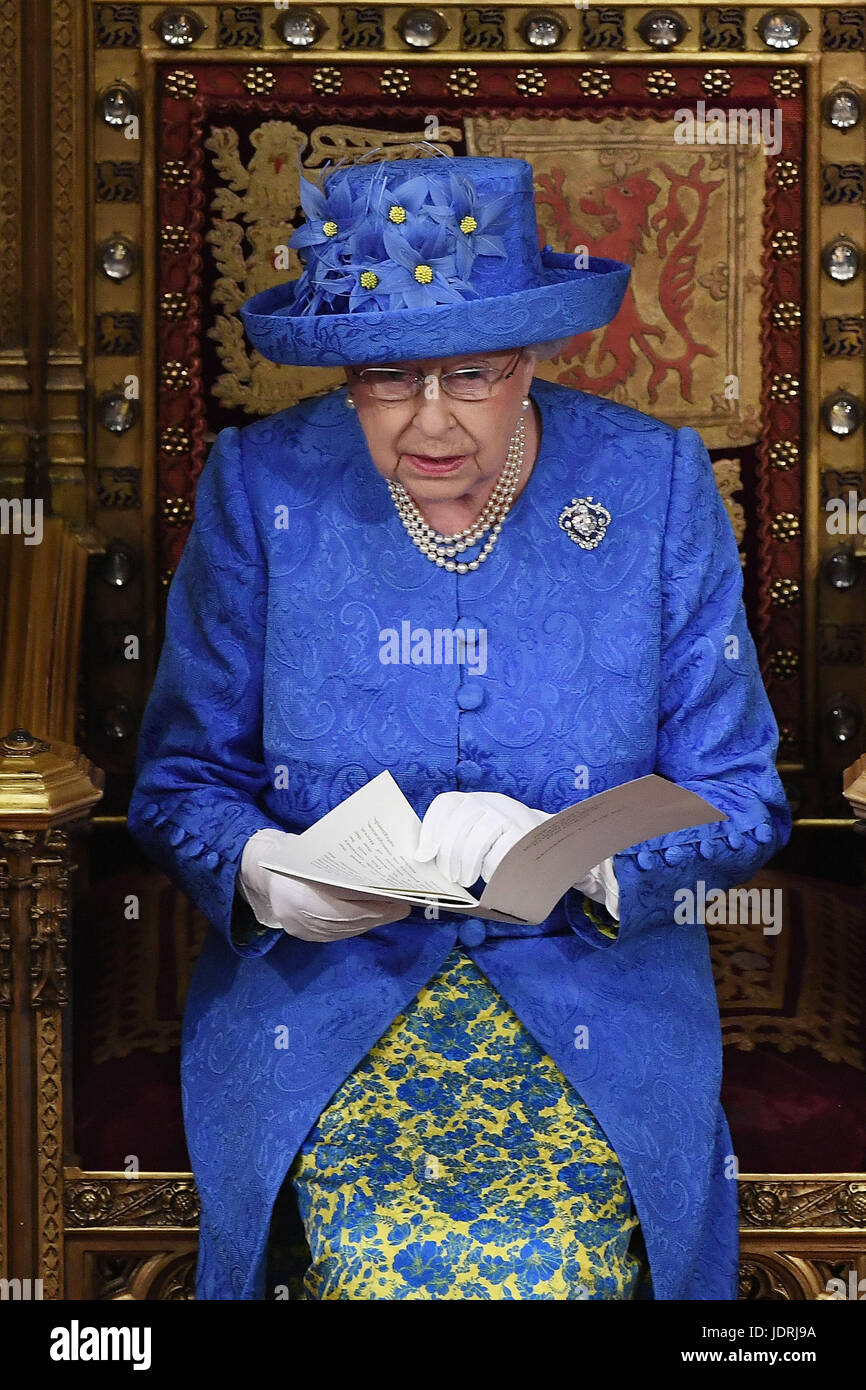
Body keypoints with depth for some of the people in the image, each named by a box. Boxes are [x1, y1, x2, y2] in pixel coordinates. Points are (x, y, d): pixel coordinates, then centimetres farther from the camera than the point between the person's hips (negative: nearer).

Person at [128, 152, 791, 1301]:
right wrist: (260, 870, -19)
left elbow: (742, 799, -1)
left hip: (592, 976, 0)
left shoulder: (657, 485, -3)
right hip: (315, 988, 0)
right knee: (382, 1255, -23)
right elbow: (179, 781, 4)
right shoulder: (260, 487, -2)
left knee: (554, 1257, -23)